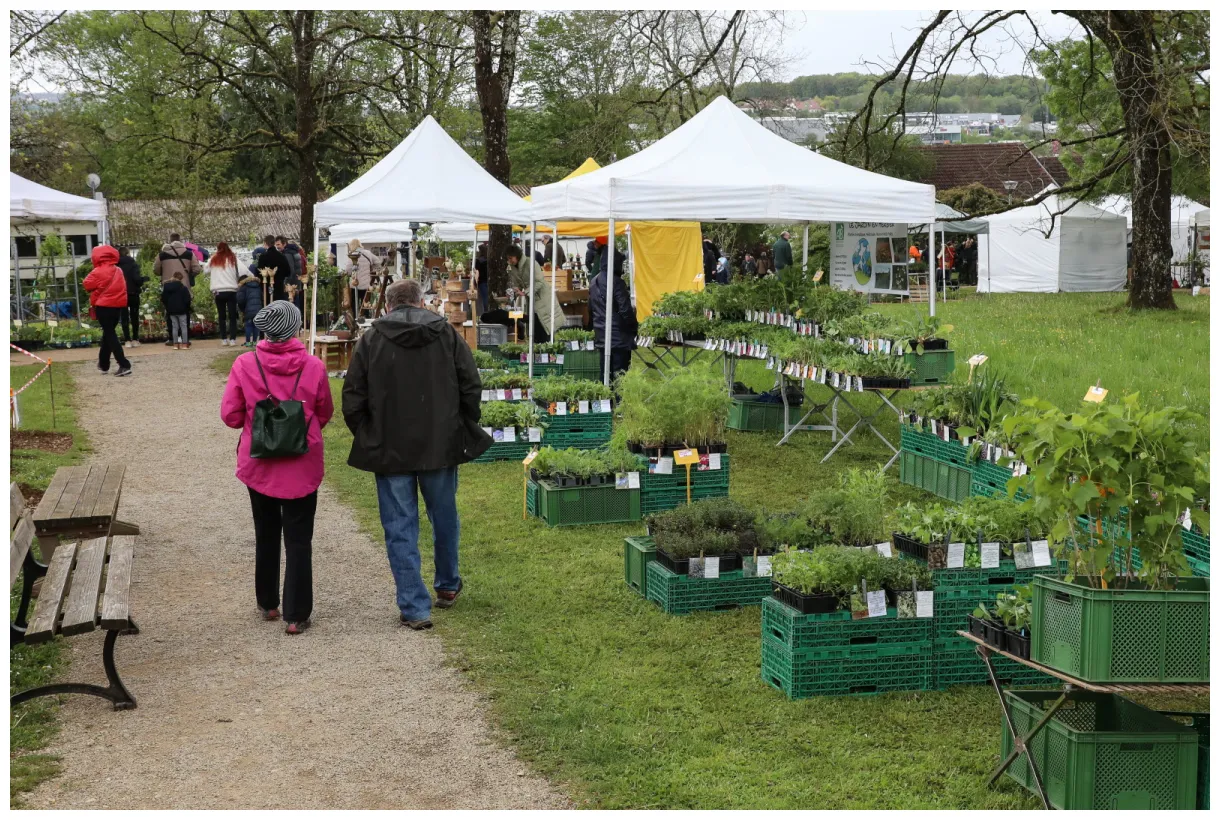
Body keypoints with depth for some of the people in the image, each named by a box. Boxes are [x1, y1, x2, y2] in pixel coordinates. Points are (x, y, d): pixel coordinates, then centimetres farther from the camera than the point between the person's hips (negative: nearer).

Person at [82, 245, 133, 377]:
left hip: (104, 306, -7)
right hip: (118, 304, 7)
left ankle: (124, 365, -18)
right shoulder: (118, 270, 8)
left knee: (109, 334, -6)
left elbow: (87, 285, -2)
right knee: (109, 332, 19)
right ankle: (103, 364, 29)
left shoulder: (98, 272, -11)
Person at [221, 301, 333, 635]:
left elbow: (231, 415, -6)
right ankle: (296, 615, 5)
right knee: (298, 539, 6)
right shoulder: (313, 367, -12)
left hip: (259, 465, 2)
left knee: (266, 535, 19)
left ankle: (267, 604, 31)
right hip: (302, 467, -1)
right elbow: (325, 414, 2)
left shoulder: (245, 364, -11)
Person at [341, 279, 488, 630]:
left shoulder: (370, 341, -3)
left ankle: (414, 608, 3)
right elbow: (472, 388, 0)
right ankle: (448, 585, 38)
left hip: (389, 451, -2)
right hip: (441, 446, 2)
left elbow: (353, 401, -3)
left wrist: (366, 437, 11)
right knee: (444, 518, 20)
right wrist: (464, 430, 13)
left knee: (400, 528, 4)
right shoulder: (446, 334, 1)